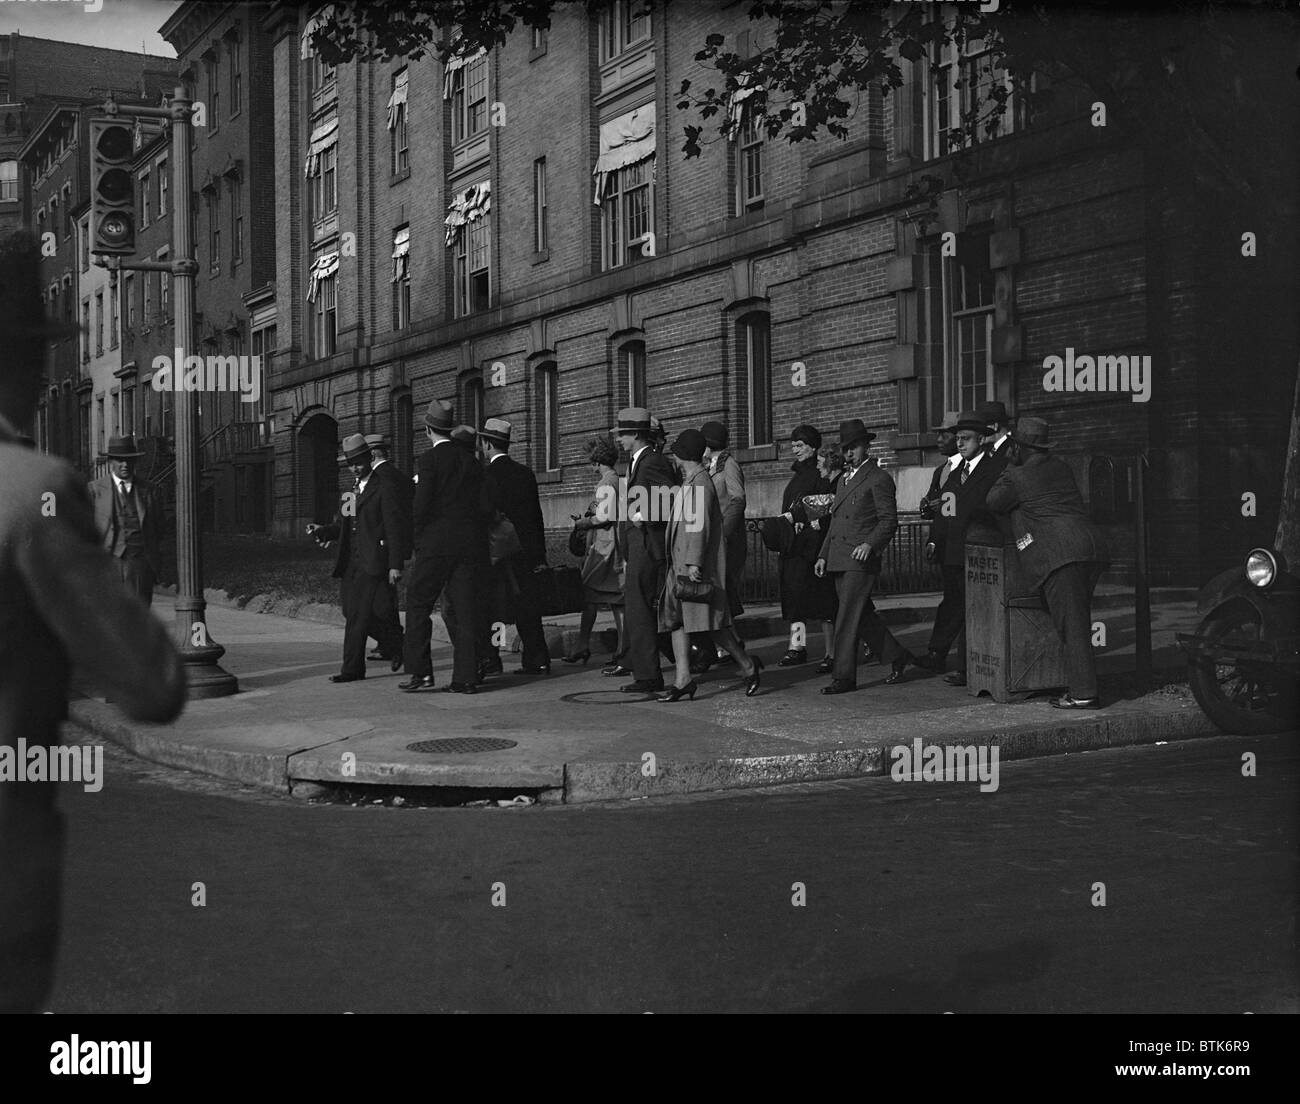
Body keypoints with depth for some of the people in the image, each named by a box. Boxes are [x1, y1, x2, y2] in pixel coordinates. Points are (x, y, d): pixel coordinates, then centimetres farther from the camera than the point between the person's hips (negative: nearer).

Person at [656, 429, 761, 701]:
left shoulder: (699, 484, -12)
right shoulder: (687, 484, 19)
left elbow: (700, 526, -18)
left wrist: (694, 563, -23)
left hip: (698, 565, -10)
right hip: (681, 564, 10)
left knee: (710, 621, -9)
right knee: (675, 619, 2)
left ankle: (748, 665, 6)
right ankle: (683, 680, 0)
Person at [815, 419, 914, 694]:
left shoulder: (879, 479, -5)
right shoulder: (843, 479, 21)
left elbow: (889, 520, -9)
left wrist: (870, 544, -23)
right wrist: (824, 555, 19)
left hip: (861, 560, -8)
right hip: (839, 559, 8)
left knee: (848, 618, -9)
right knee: (863, 615, 12)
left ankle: (843, 676, -6)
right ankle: (897, 656, 25)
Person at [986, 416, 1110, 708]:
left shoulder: (1018, 477, 0)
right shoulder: (1061, 467, 22)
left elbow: (994, 503, 13)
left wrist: (1008, 470, 22)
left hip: (1061, 552, -8)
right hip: (1092, 546, 8)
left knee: (1071, 625, -9)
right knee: (1079, 621, 14)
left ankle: (1084, 693, -11)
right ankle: (1081, 685, 15)